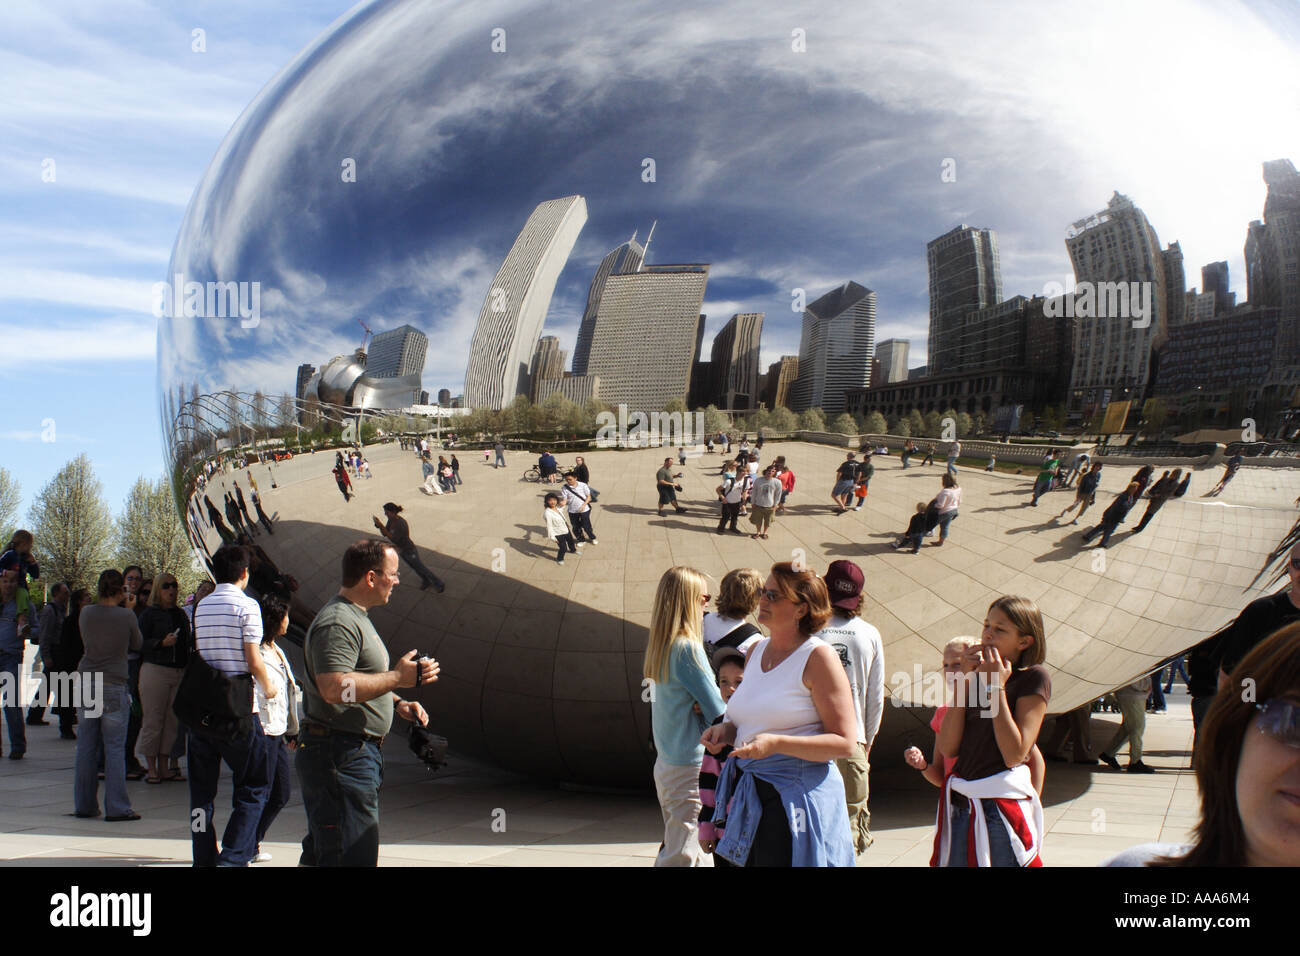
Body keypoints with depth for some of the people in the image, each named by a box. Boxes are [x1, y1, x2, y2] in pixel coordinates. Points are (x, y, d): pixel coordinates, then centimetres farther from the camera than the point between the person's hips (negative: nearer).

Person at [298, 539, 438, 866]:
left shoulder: (356, 617, 19)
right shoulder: (336, 623, -17)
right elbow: (334, 688, -29)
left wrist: (397, 704, 13)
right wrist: (398, 678, -22)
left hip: (360, 751, 11)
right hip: (340, 753, -11)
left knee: (320, 853, 16)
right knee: (353, 855, -13)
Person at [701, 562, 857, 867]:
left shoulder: (818, 656, -9)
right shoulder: (755, 651, 13)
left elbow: (846, 744, -13)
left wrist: (776, 744, -23)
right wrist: (726, 730, 5)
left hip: (797, 796, -7)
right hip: (746, 796, 7)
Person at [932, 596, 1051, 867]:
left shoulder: (1034, 677, -5)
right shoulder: (976, 678, 11)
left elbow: (1014, 755, -15)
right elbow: (948, 748, 0)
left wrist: (996, 687, -13)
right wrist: (966, 680, -3)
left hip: (1002, 808, -5)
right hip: (958, 805, 5)